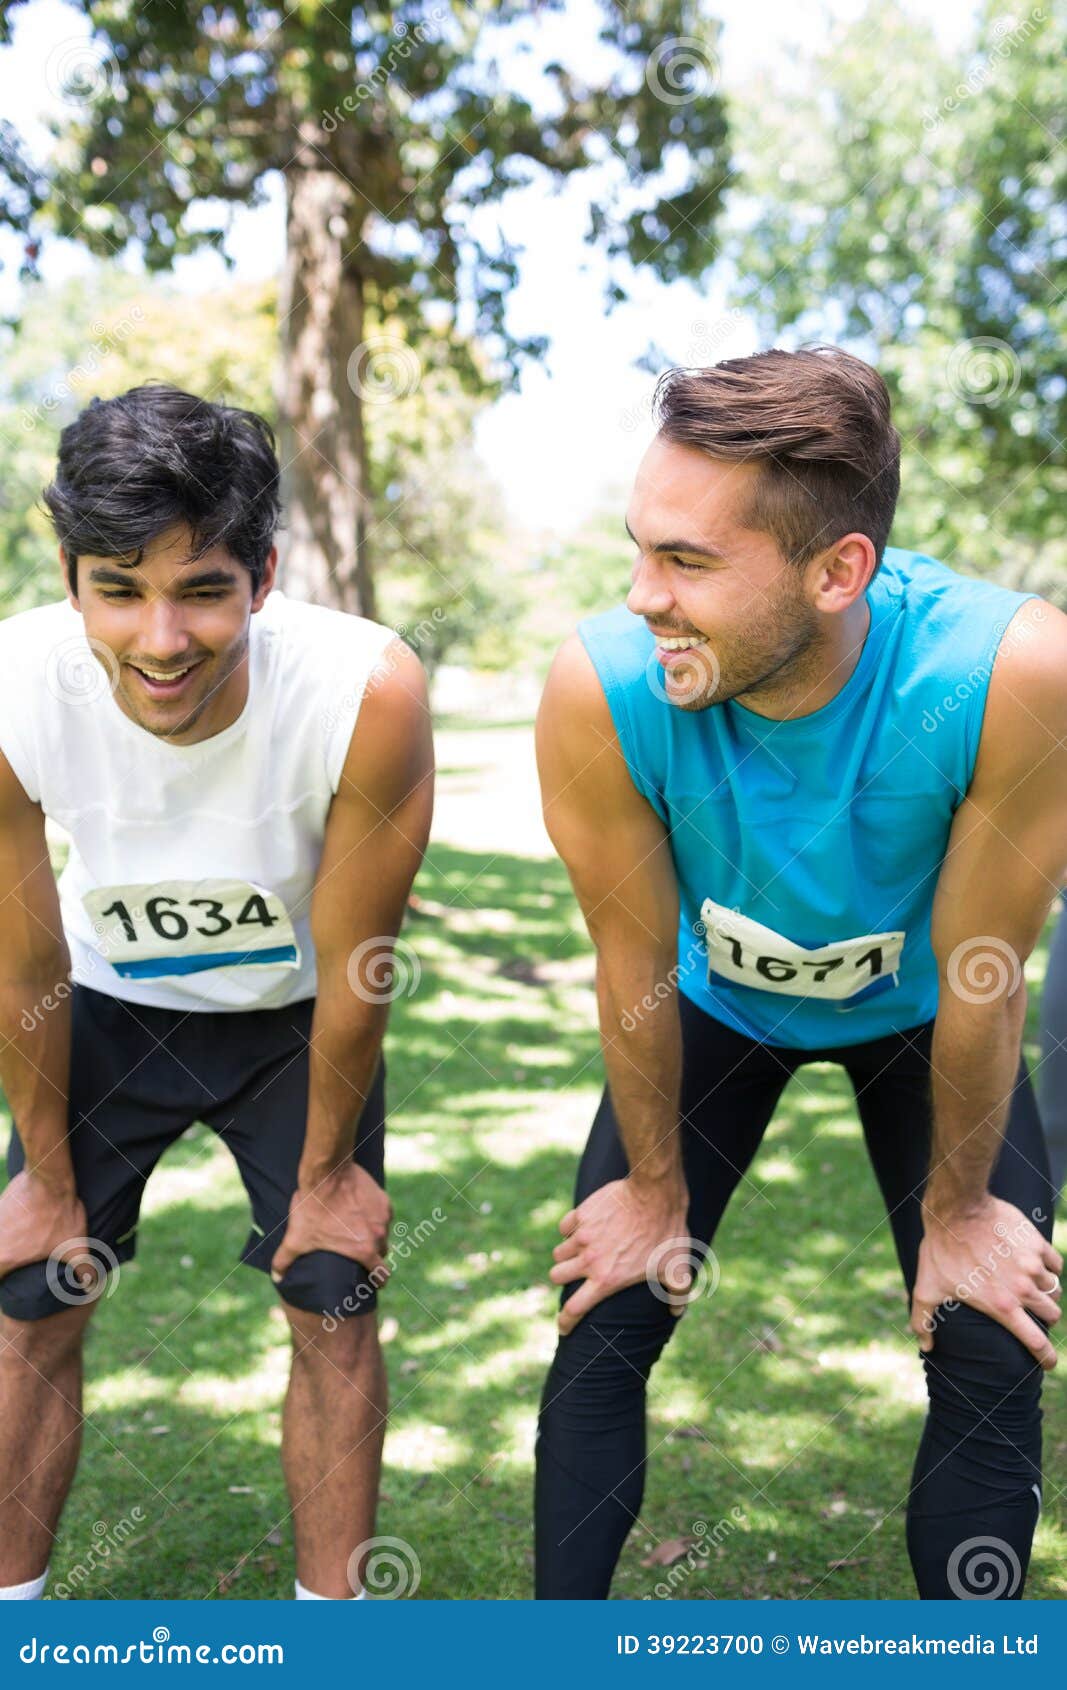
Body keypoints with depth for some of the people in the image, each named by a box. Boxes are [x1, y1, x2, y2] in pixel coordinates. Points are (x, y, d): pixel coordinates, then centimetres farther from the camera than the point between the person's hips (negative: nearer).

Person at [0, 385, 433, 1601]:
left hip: (297, 1013, -1)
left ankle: (331, 1611, 19)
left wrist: (327, 1170, -7)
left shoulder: (369, 695, -36)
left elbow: (352, 965, -20)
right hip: (111, 1006, 1)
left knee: (333, 1304, -1)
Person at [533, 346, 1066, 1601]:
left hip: (918, 1013, 0)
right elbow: (637, 968, -19)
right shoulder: (601, 687, -35)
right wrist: (657, 1191, -5)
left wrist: (957, 1209, -9)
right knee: (602, 1325, -2)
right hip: (712, 1001, 1)